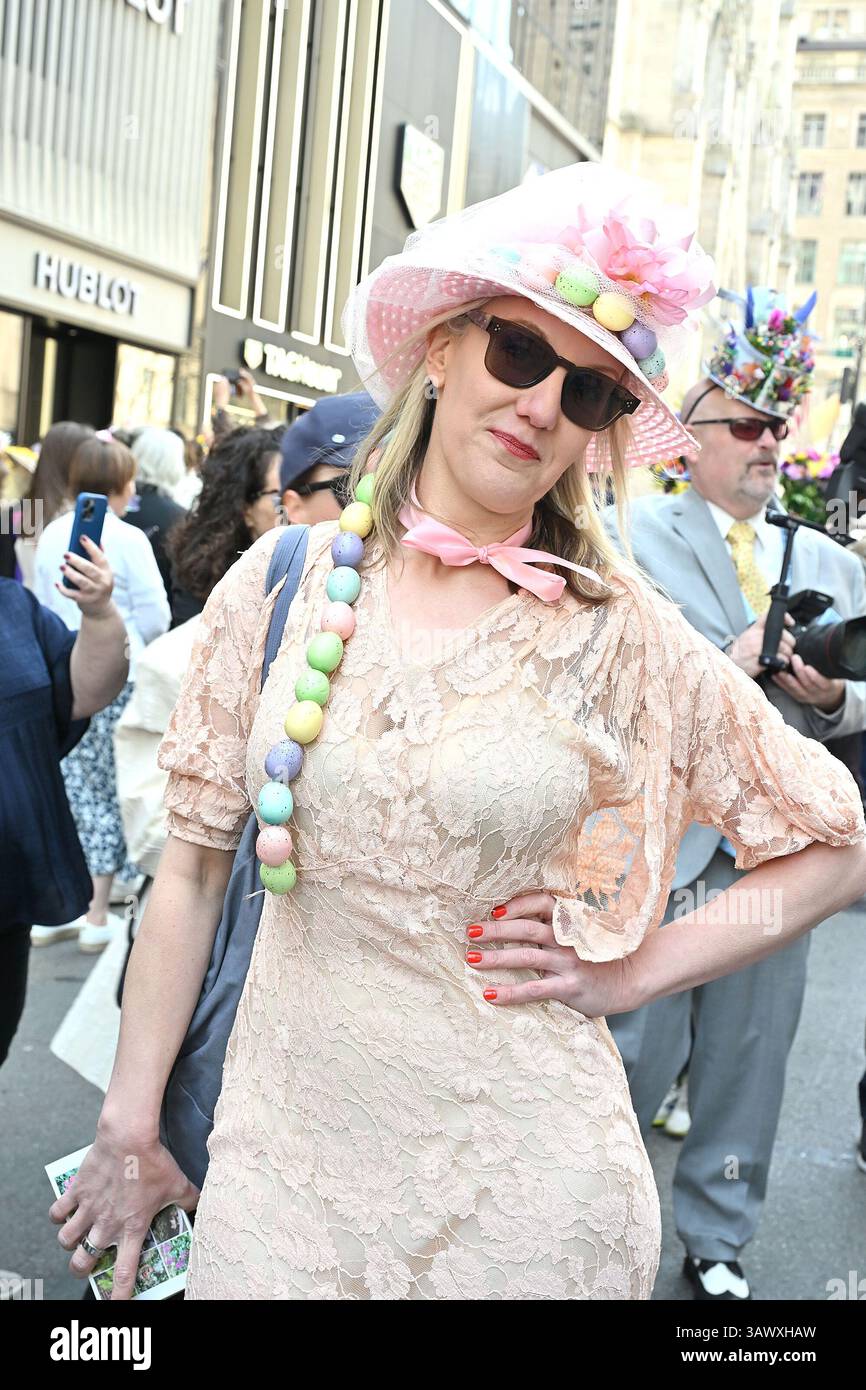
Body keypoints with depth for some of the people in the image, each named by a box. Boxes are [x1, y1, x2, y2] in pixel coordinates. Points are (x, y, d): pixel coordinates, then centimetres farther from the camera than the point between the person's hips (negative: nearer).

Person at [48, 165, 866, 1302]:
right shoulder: (284, 581, -3)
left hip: (520, 1188, -1)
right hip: (279, 1154, 2)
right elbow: (193, 863, 1)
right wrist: (129, 1131, 3)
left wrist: (634, 972, -6)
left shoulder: (623, 634, -8)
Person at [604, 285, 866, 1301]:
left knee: (748, 1062, 14)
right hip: (661, 845, -4)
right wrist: (722, 669, -20)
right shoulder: (633, 537, -2)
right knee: (641, 1054, 6)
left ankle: (717, 1240, 34)